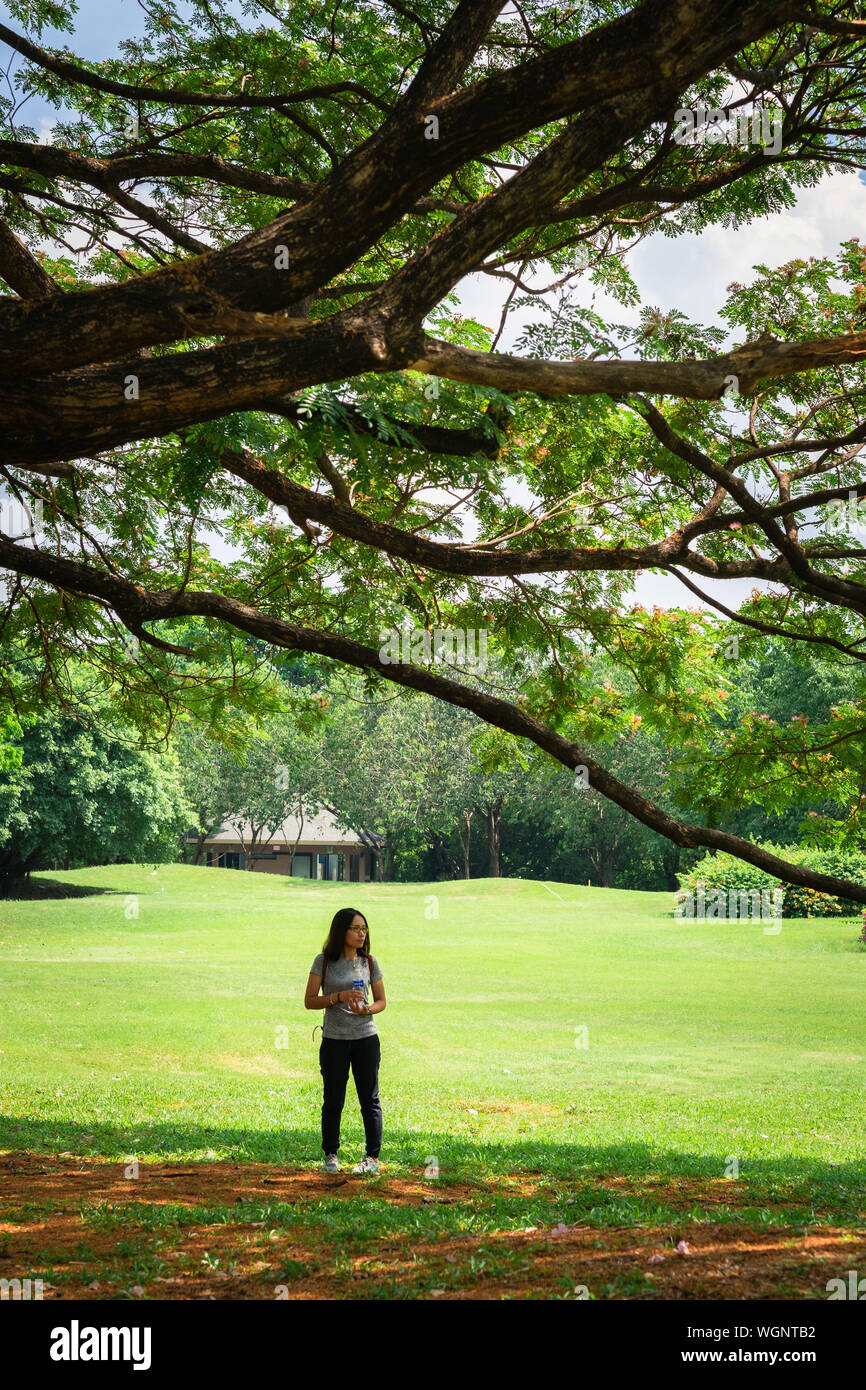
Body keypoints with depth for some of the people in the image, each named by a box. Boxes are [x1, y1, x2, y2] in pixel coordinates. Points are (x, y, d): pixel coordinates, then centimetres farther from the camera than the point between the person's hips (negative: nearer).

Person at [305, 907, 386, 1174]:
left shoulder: (369, 962, 4)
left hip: (366, 1039, 1)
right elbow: (309, 1001, -3)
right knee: (333, 1100, 6)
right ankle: (331, 1155, 21)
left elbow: (381, 1000, 10)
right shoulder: (324, 961, -2)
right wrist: (339, 997, -17)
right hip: (334, 1040, -1)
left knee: (369, 1099, 2)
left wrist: (367, 1009, -12)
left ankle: (373, 1157, 11)